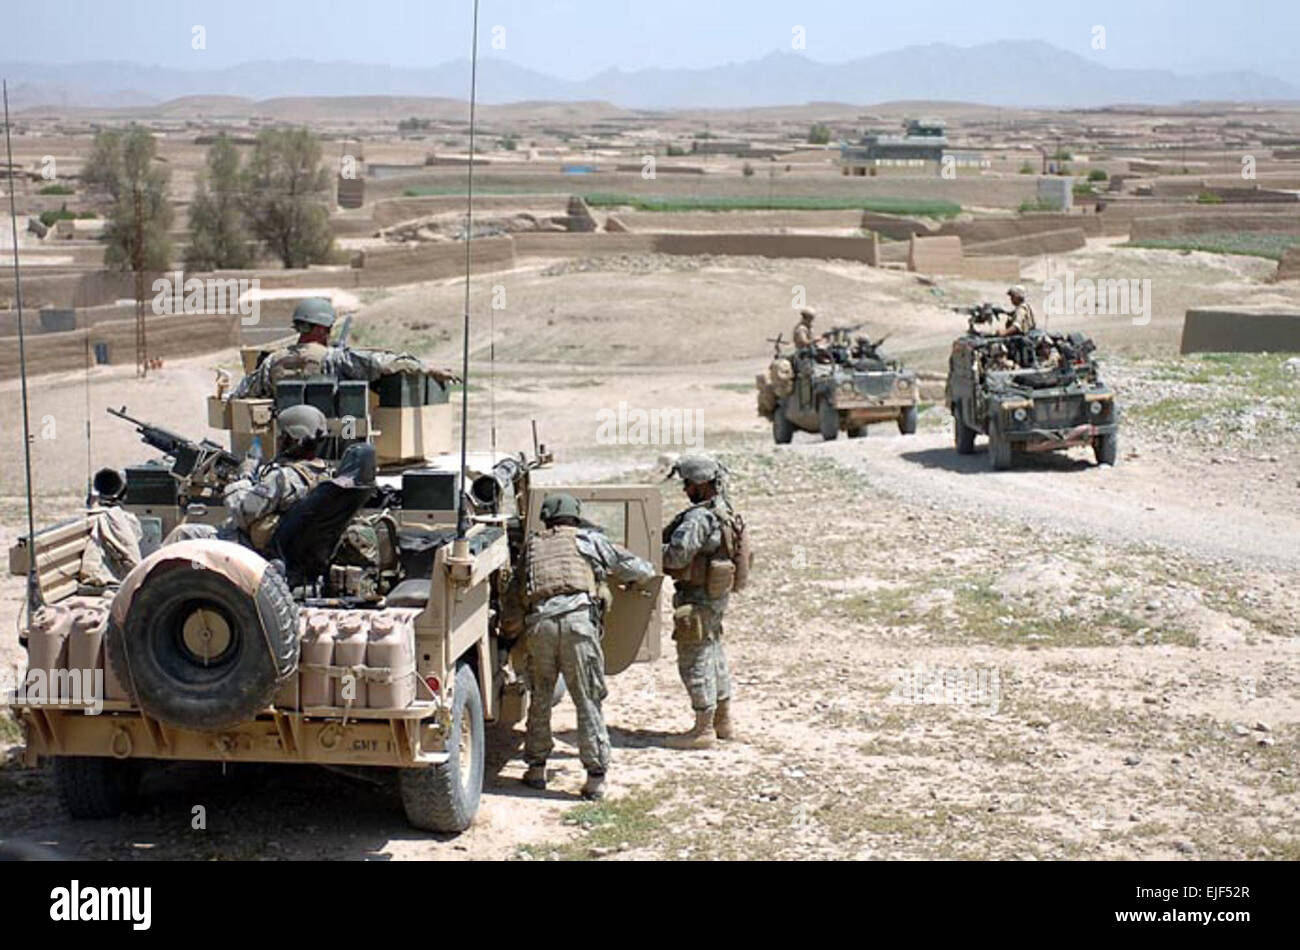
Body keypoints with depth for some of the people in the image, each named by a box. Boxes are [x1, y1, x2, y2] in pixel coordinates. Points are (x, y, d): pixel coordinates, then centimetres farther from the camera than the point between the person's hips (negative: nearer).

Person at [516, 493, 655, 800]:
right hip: (578, 619, -2)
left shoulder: (532, 545, 26)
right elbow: (642, 570, 22)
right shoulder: (589, 539, 18)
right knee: (588, 701, 3)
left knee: (540, 699, 18)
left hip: (538, 622, 2)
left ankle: (536, 768, 23)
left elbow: (519, 590, 23)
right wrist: (630, 579, 43)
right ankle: (595, 777, 2)